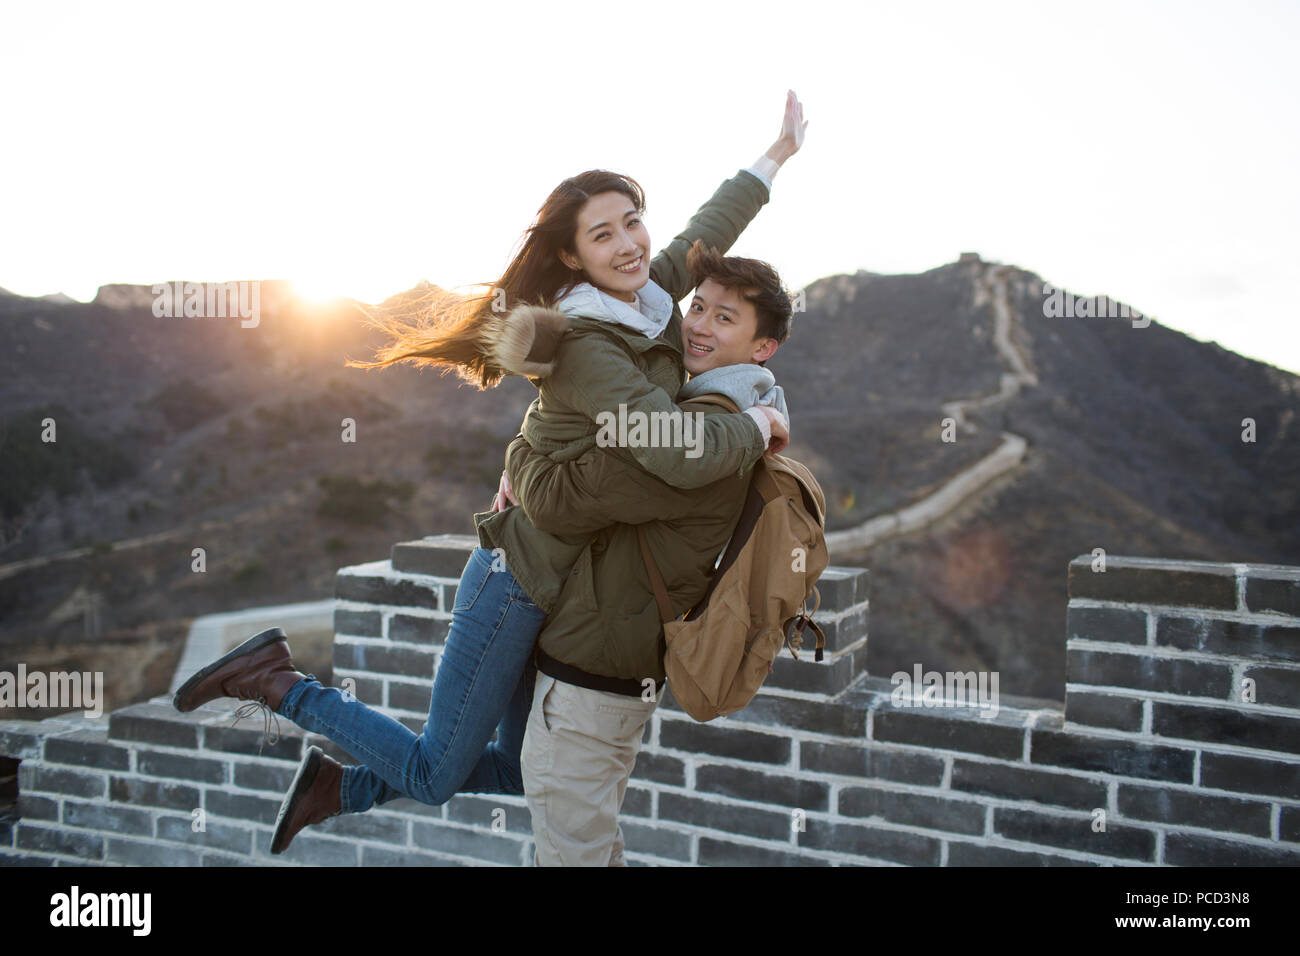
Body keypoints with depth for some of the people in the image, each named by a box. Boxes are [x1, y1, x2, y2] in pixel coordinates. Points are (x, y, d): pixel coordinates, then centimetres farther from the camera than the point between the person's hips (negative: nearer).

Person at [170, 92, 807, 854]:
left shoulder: (650, 300, 2)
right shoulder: (591, 354, -25)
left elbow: (704, 234, 21)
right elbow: (685, 459, -37)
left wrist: (777, 155, 31)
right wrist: (758, 425, -16)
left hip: (558, 589, 9)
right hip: (518, 582, -9)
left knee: (520, 772, 19)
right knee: (435, 778, 3)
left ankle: (343, 786, 30)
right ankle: (278, 683, 15)